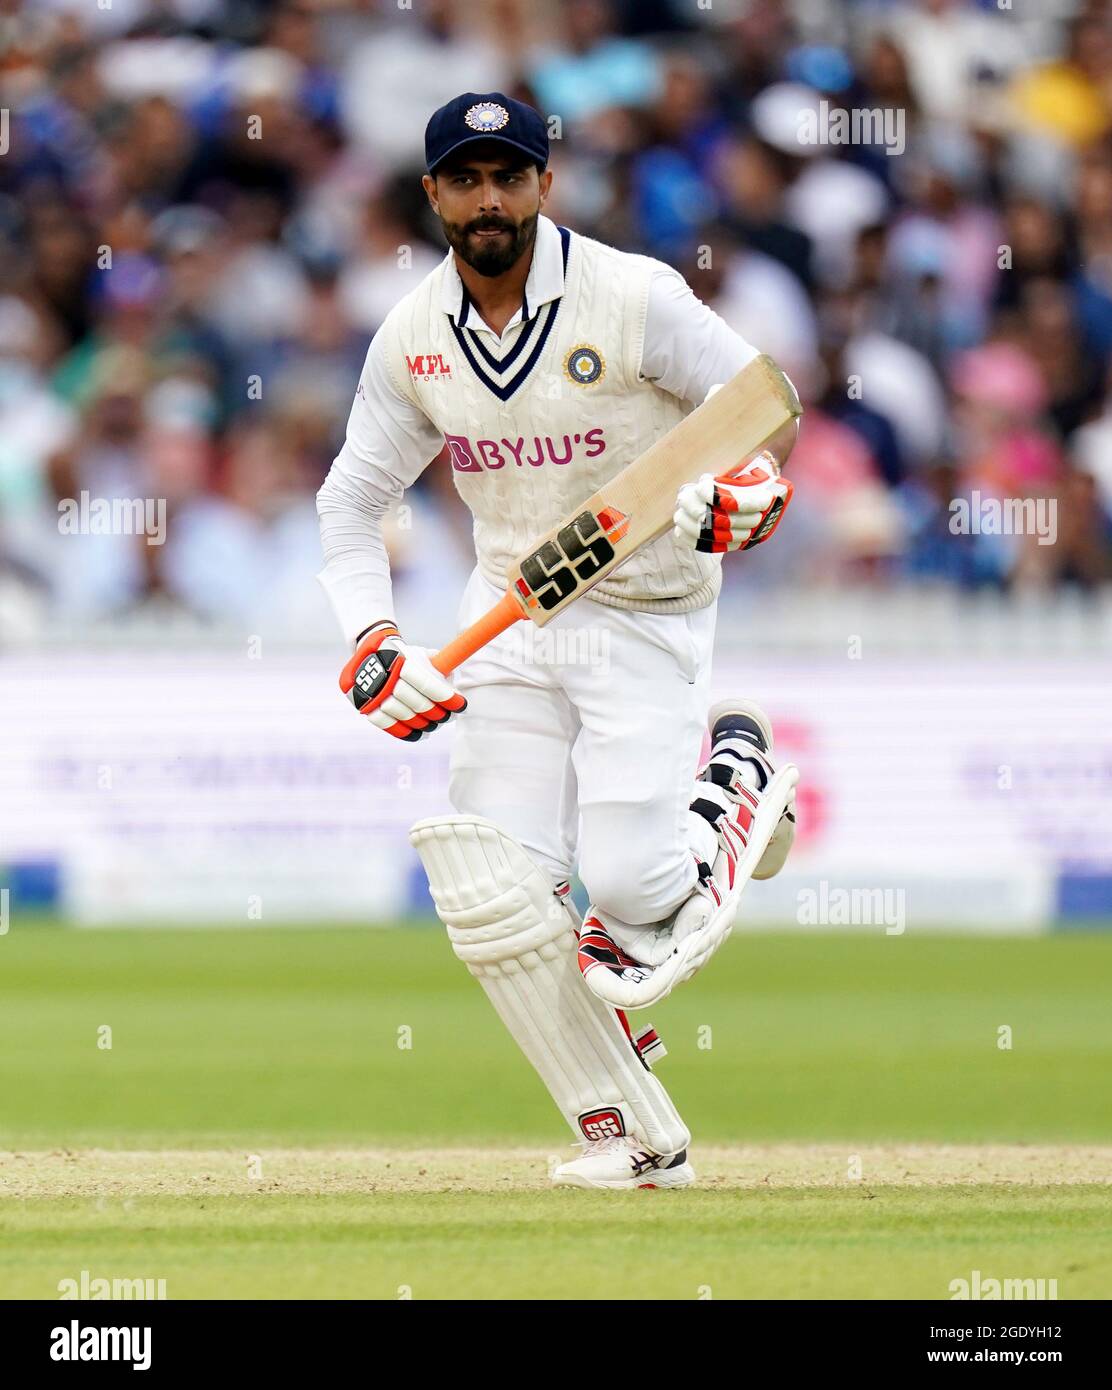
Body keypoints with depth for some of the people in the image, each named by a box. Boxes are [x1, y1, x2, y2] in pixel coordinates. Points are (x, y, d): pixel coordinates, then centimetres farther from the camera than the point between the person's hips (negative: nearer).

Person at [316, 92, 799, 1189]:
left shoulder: (634, 298, -15)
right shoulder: (412, 339, -1)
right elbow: (351, 501, 8)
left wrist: (748, 492, -27)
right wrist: (371, 642, -7)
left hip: (646, 615, -4)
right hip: (509, 620, 4)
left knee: (628, 891, -16)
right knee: (489, 887, -11)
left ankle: (736, 784, 19)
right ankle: (633, 1136, 0)